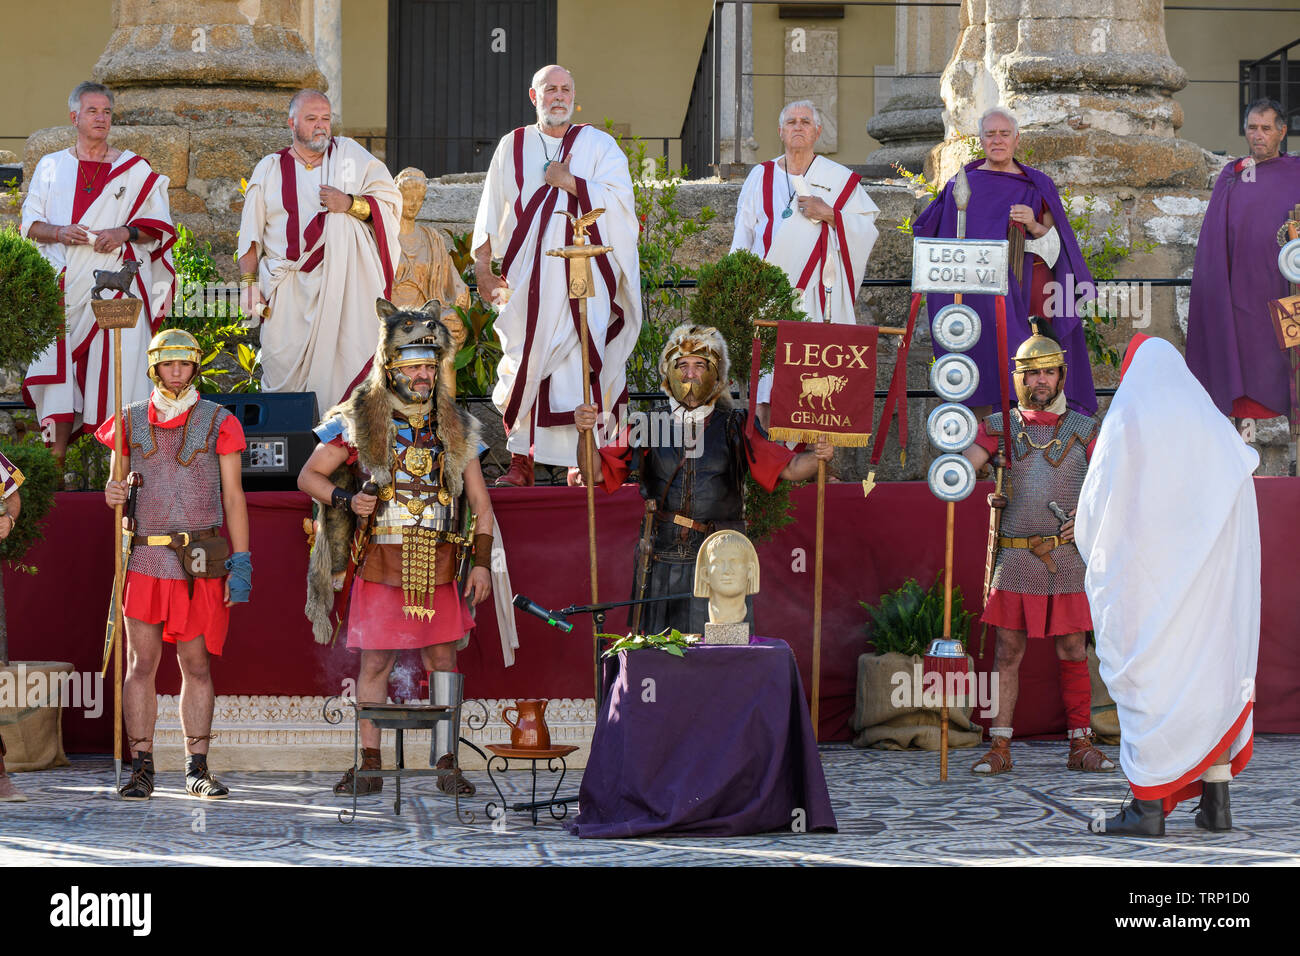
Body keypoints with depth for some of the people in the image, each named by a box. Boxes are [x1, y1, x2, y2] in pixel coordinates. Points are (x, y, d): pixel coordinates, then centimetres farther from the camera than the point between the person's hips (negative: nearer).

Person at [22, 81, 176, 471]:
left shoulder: (135, 169, 10)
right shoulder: (51, 168, 15)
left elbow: (159, 226, 8)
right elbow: (30, 223, 12)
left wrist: (126, 233, -11)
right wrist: (59, 232, -9)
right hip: (64, 287, 1)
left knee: (116, 365, -11)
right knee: (59, 365, -8)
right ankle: (57, 462, -6)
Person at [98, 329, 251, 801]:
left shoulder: (218, 422, 4)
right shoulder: (131, 421, 9)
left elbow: (233, 497, 3)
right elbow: (119, 481, 19)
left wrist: (241, 564, -4)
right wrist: (112, 493, -6)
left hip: (201, 564, -1)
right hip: (145, 561, 1)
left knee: (197, 665, 3)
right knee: (141, 664, -3)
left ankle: (197, 769, 8)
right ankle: (140, 768, 0)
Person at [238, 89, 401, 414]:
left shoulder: (348, 153, 11)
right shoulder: (270, 169, 13)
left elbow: (391, 199, 5)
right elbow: (251, 235, 11)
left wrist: (350, 204, -11)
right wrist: (248, 281, 1)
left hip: (339, 282, -1)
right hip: (286, 287, 1)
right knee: (284, 360, -9)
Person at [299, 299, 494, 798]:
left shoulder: (455, 426, 9)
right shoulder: (357, 421, 2)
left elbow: (479, 500, 11)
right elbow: (309, 476, 7)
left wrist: (482, 562, 3)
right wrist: (345, 501, -12)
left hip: (439, 565, 2)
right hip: (381, 564, -2)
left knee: (442, 658, 1)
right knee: (374, 662, 0)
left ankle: (447, 763, 5)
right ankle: (369, 764, 7)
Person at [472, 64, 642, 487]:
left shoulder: (598, 145, 8)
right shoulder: (512, 147, 14)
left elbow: (620, 198, -4)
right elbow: (491, 212, 14)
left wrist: (569, 182, -10)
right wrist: (482, 266, 7)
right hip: (528, 275, 2)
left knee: (580, 367, -8)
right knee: (523, 365, -3)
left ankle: (583, 461, -6)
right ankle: (521, 461, 1)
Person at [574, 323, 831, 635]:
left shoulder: (735, 429, 9)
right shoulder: (648, 429, 10)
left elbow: (789, 468, 5)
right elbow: (596, 473, 6)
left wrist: (817, 457, -16)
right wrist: (585, 432, -13)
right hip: (664, 562, 1)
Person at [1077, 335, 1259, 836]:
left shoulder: (1126, 423, -4)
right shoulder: (1214, 425, 11)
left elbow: (1095, 509, -5)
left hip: (1147, 578, -5)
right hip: (1211, 582, 5)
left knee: (1147, 676, -3)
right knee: (1213, 670, 10)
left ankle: (1149, 805, -6)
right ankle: (1216, 800, 6)